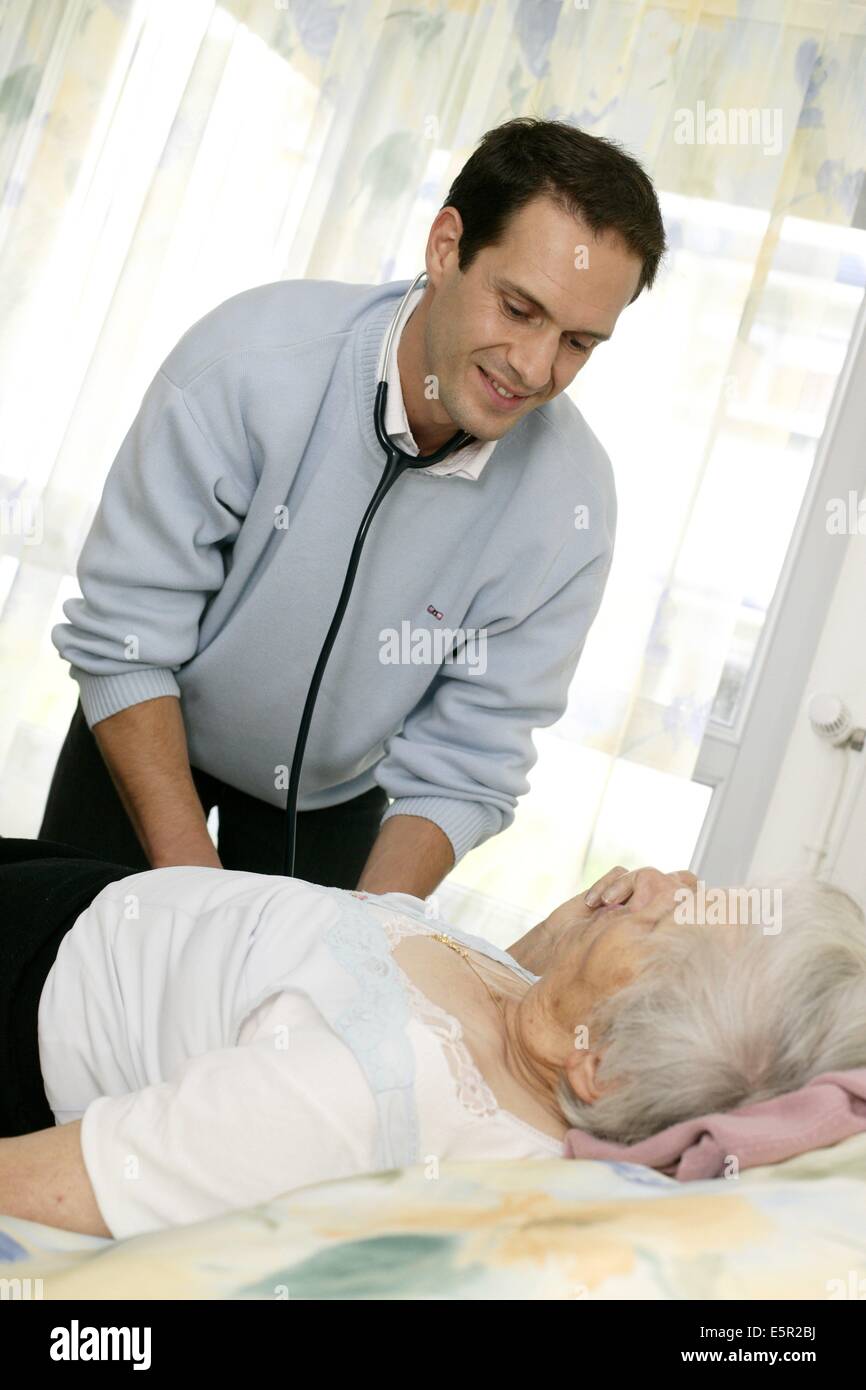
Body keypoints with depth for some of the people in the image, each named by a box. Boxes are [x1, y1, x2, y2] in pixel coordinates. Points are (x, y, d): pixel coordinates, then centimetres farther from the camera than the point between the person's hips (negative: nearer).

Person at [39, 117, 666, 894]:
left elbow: (461, 769, -20)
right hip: (152, 740, 0)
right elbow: (121, 640, -26)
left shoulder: (571, 509, -26)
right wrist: (196, 890, -30)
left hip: (335, 796, 1)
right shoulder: (250, 362, -31)